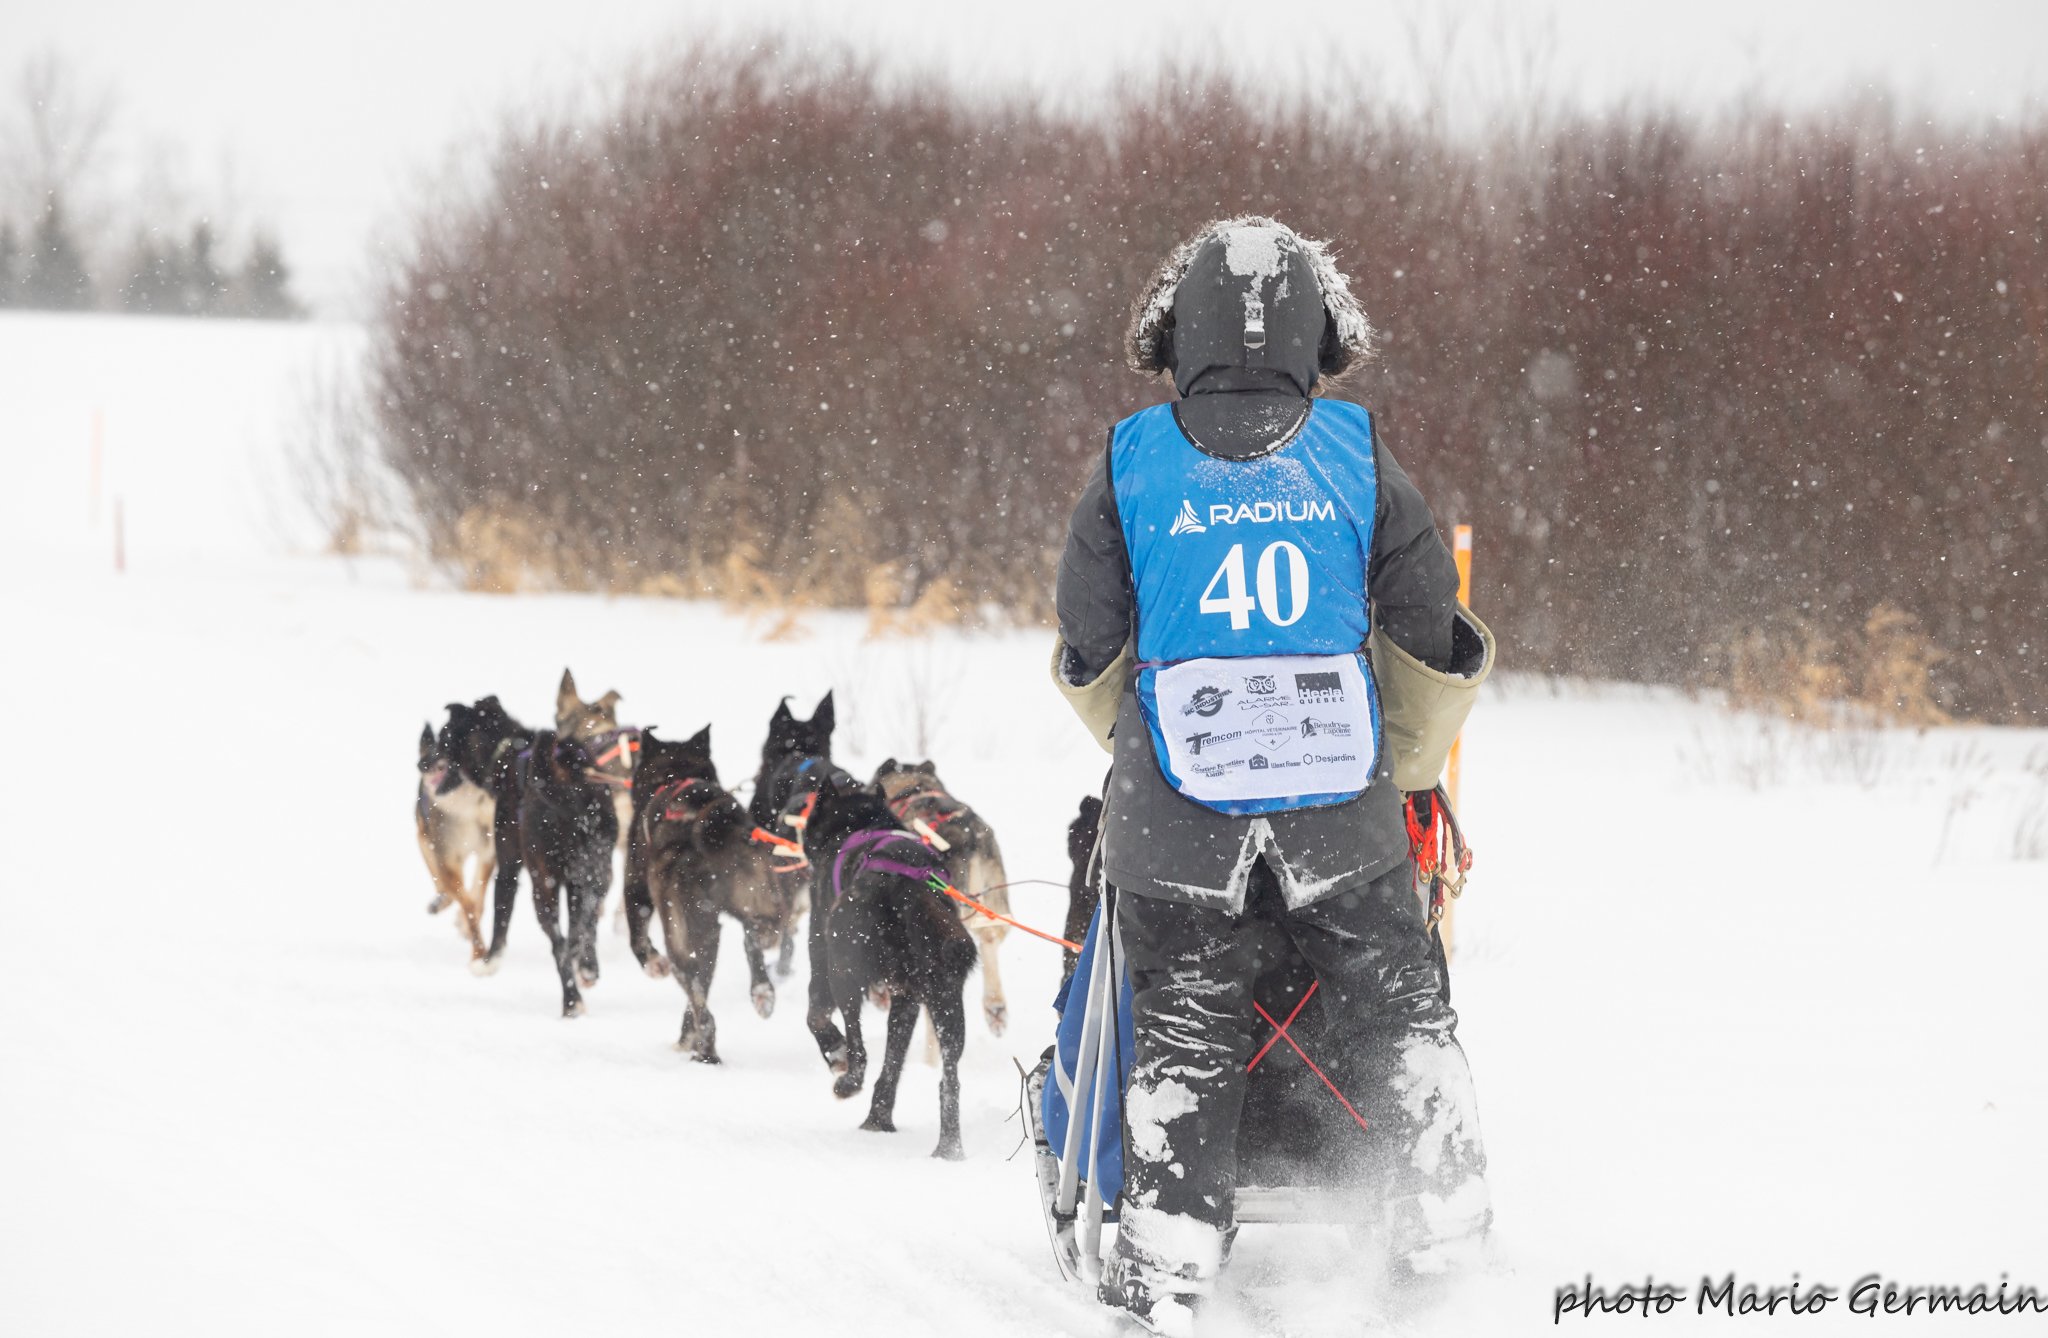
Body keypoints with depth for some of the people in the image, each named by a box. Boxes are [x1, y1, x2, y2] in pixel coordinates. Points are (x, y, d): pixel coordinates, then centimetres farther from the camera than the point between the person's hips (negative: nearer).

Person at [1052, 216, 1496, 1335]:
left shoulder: (1133, 463, -2)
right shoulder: (1357, 455, -1)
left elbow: (1090, 649, 7)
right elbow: (1430, 637, 5)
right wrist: (1406, 769, 21)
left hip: (1177, 812, 0)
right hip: (1341, 800, 0)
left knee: (1184, 1037, 8)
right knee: (1397, 1013, 14)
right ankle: (1440, 1225, 15)